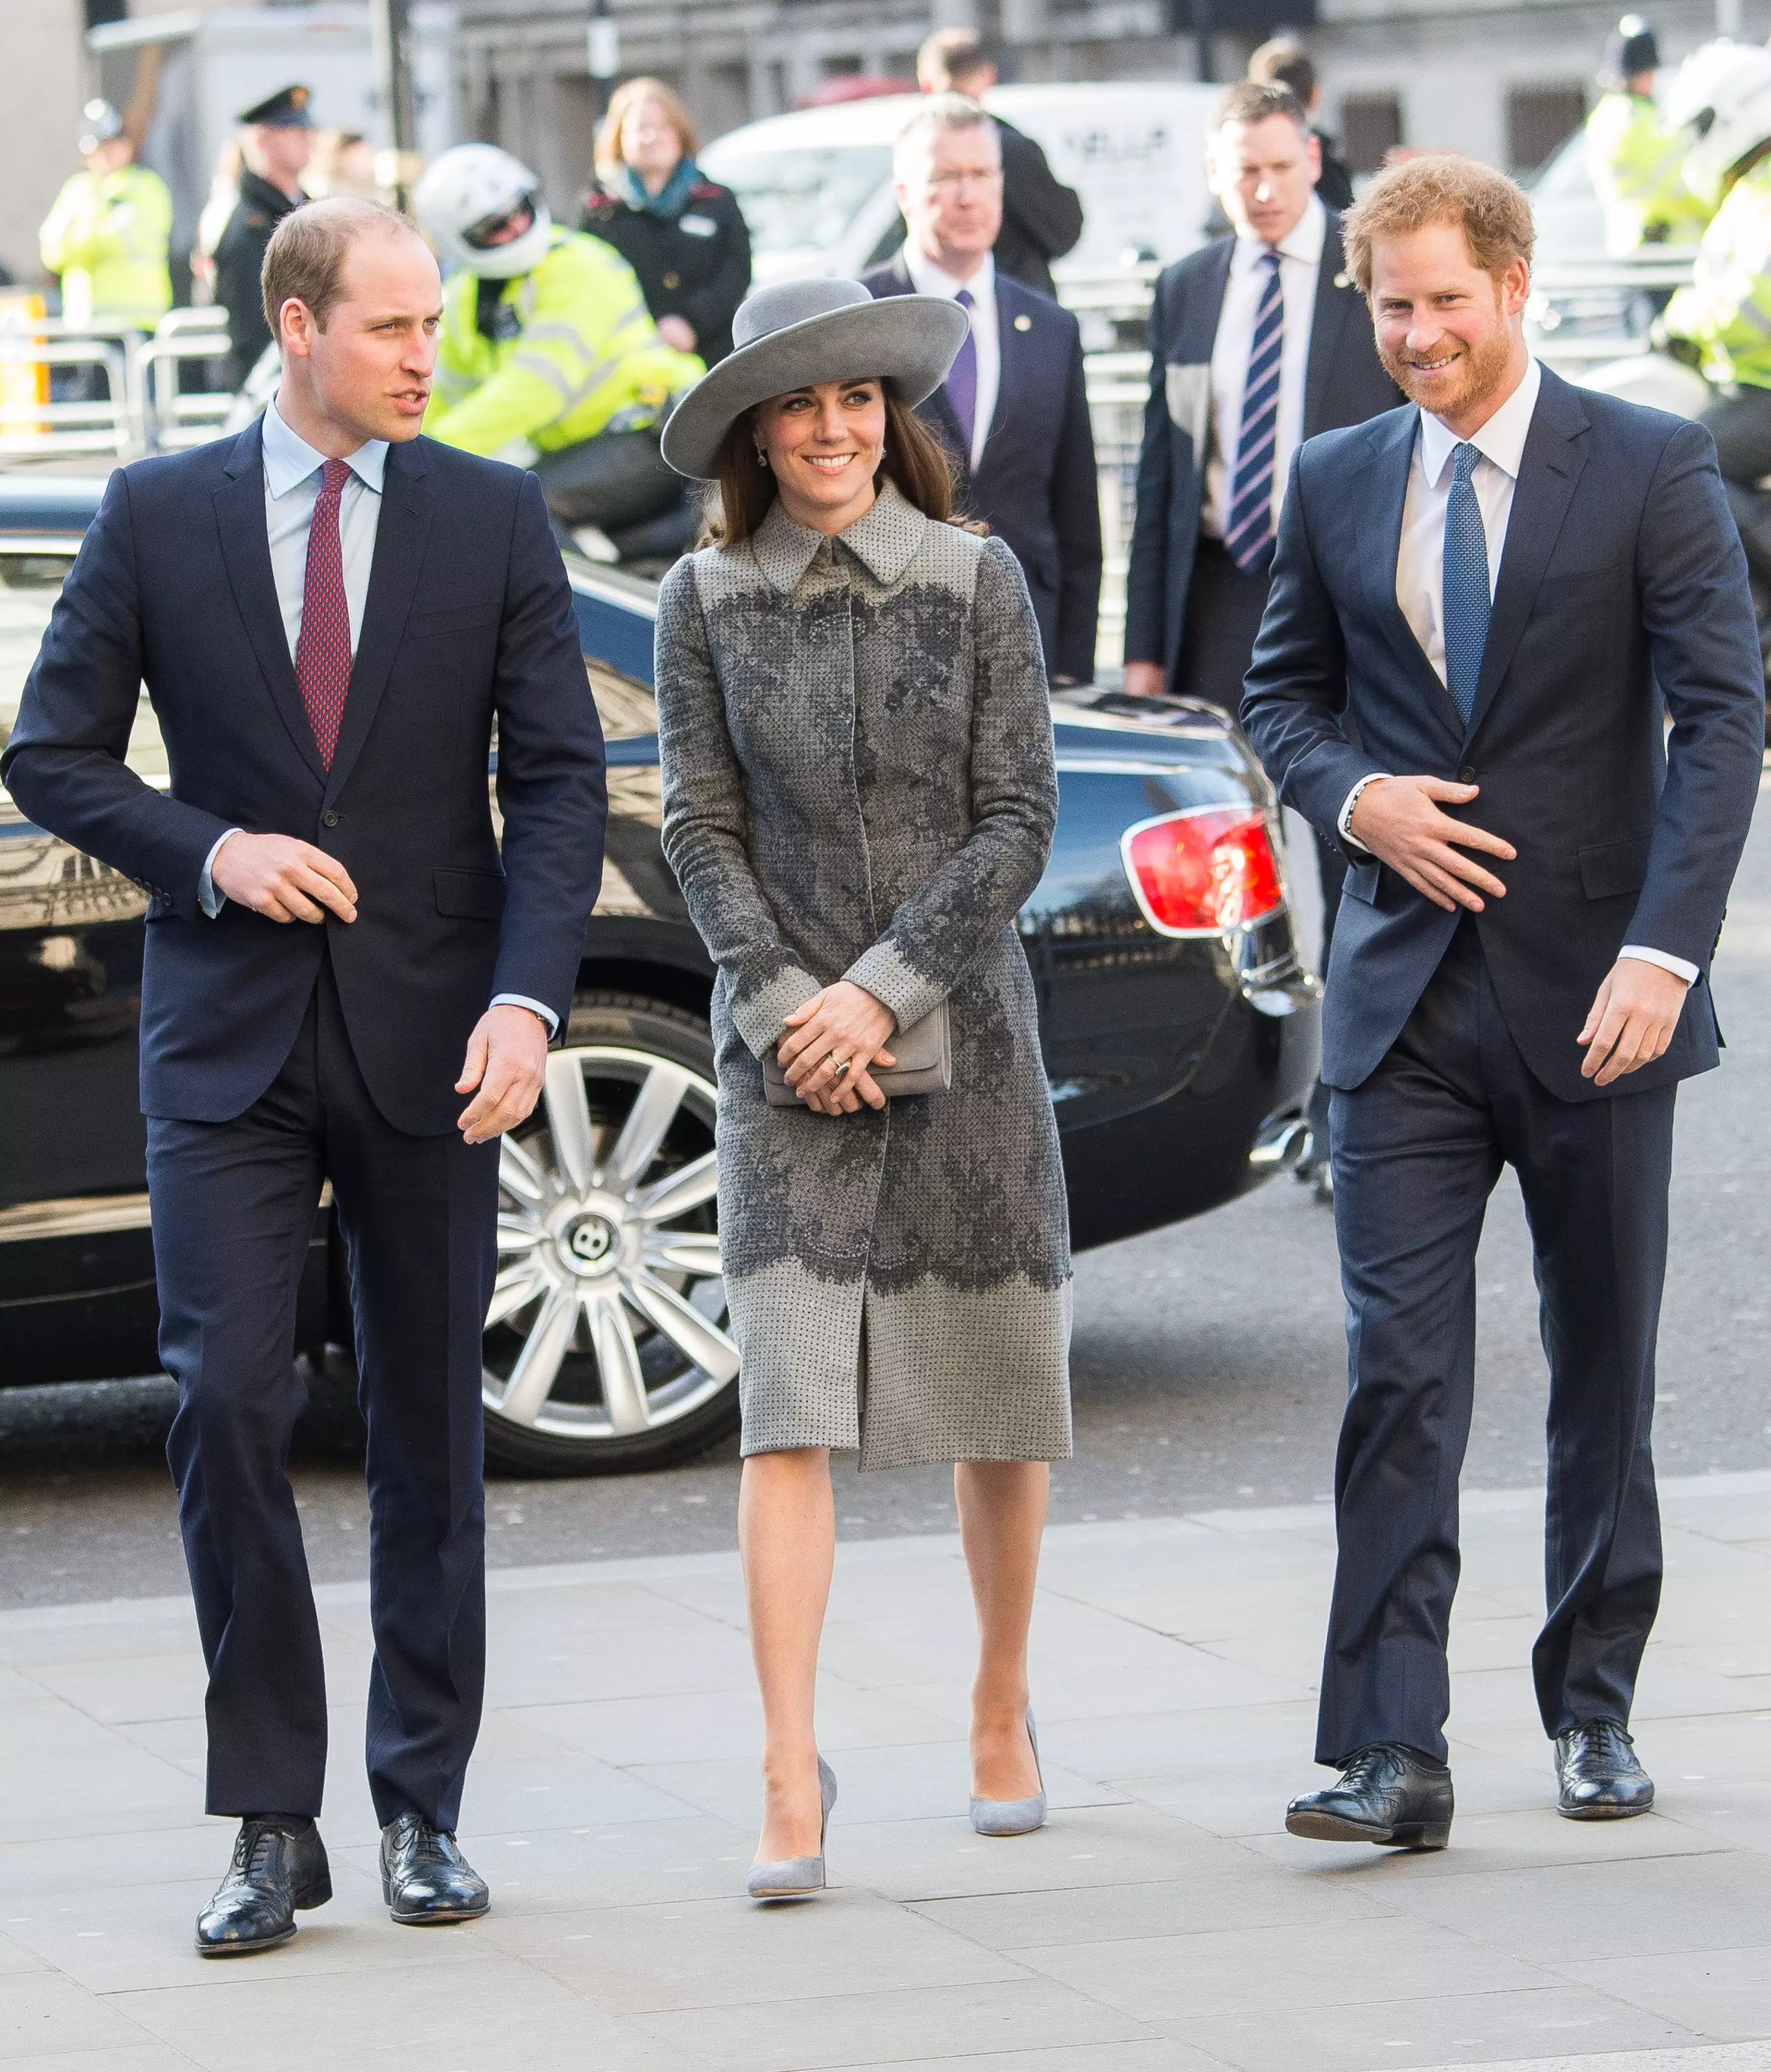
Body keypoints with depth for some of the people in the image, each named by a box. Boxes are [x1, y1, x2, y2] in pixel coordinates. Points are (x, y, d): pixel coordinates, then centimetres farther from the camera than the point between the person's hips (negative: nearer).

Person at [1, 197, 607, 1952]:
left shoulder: (494, 519, 3)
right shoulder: (158, 516, 1)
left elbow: (557, 777, 0)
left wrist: (526, 997, -14)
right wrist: (209, 852, -12)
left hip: (429, 1042, 1)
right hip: (230, 1036, -1)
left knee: (429, 1428, 7)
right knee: (227, 1403, -10)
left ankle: (423, 1807, 19)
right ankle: (272, 1825, -3)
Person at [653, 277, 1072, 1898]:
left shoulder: (977, 579, -1)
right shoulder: (708, 600, 2)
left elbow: (1018, 818, -3)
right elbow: (702, 828, 2)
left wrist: (883, 990, -11)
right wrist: (788, 1006, -10)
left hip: (962, 1025, 1)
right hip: (786, 1041, -1)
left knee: (1001, 1391, 9)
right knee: (789, 1408, -11)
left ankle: (1002, 1711, 30)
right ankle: (792, 1781, -13)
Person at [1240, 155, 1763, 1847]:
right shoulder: (1337, 484, 7)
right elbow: (1282, 690, 18)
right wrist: (1353, 799, -5)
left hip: (1592, 992, -2)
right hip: (1407, 998, 2)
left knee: (1604, 1373, 10)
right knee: (1399, 1374, -7)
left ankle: (1591, 1710, 26)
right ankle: (1392, 1754, -9)